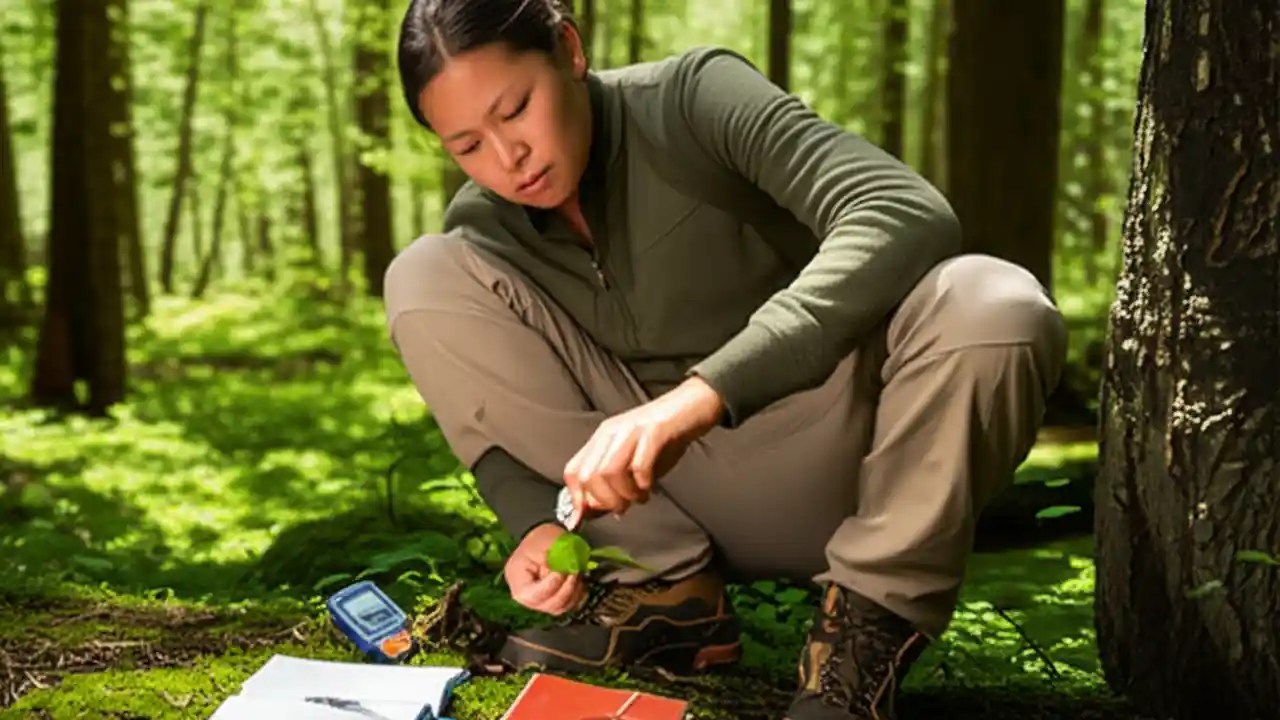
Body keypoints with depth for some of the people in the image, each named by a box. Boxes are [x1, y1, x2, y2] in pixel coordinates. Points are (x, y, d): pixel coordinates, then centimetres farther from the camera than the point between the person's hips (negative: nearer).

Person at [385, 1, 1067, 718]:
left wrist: (702, 394, -44)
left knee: (995, 306, -35)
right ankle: (666, 587, -7)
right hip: (659, 486, 4)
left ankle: (872, 621, -13)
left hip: (817, 464, -4)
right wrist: (536, 523, -21)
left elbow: (911, 215, -34)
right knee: (426, 278, -12)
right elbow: (497, 419, 4)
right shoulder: (480, 226, -5)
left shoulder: (695, 97, -19)